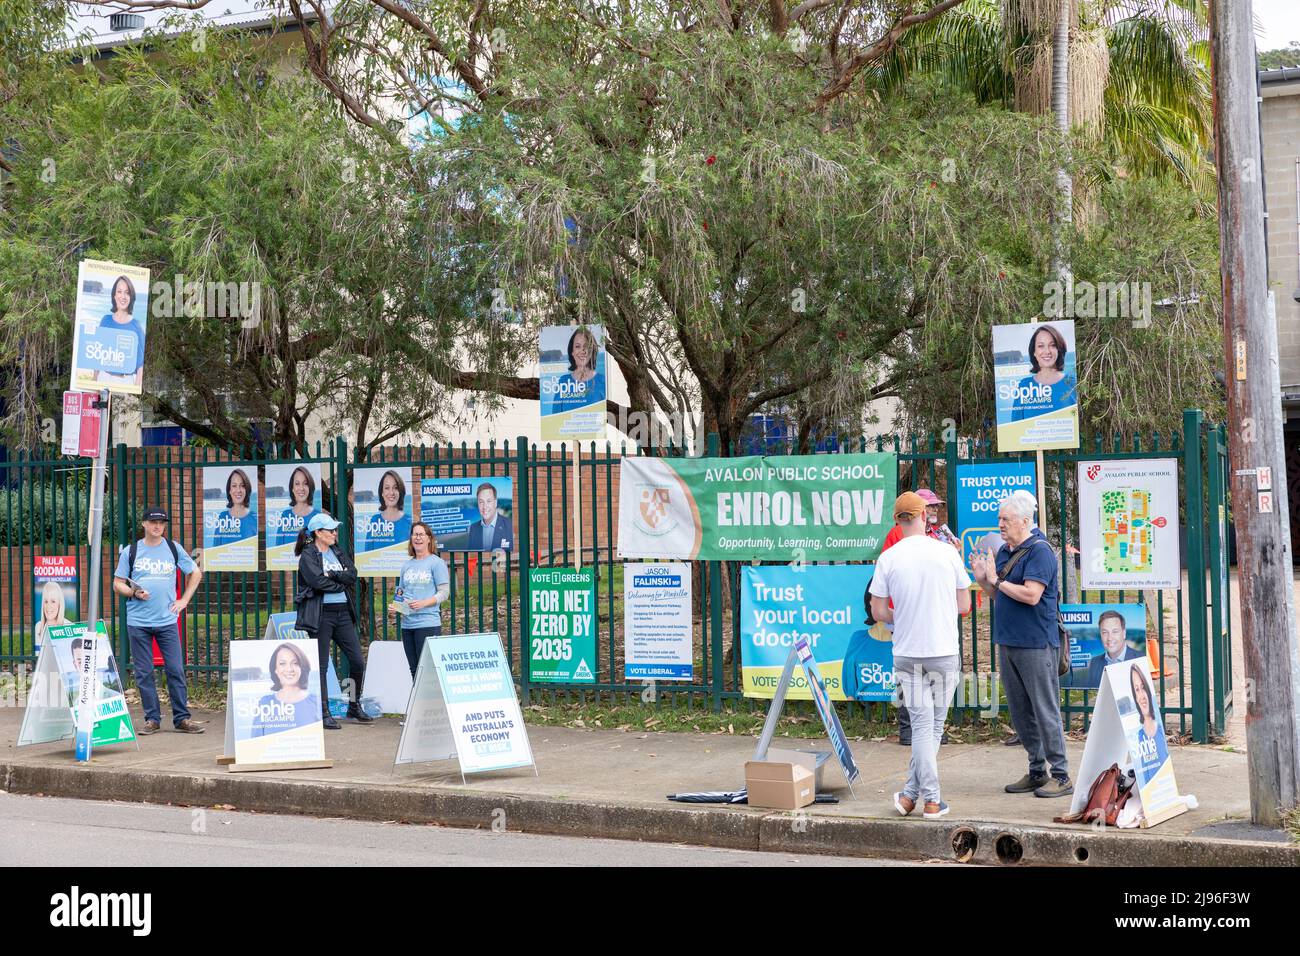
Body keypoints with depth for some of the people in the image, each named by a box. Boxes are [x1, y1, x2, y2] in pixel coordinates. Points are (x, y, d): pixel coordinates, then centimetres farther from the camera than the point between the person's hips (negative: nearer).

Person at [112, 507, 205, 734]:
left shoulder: (173, 549, 7)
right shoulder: (130, 552, 5)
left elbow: (195, 573, 17)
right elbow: (118, 584, 8)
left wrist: (184, 600, 8)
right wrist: (134, 593, -12)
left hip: (167, 620, 0)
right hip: (138, 621, 0)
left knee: (176, 670, -3)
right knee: (144, 673, 1)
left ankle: (182, 718, 3)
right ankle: (152, 719, 9)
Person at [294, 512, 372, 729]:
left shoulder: (338, 552, 15)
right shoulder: (308, 556, -4)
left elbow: (352, 574, 2)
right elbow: (318, 581, -18)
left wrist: (332, 575, -12)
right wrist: (341, 583, -6)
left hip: (343, 613, 6)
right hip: (321, 615, -6)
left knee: (357, 661, 4)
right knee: (321, 666, -1)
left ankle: (354, 707, 20)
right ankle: (324, 713, 5)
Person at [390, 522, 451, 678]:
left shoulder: (436, 563, -1)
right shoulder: (407, 566, 16)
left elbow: (444, 592, -6)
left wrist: (423, 603, -19)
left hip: (428, 623, -6)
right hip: (407, 623, 6)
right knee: (414, 670, 7)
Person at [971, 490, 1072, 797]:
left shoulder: (1040, 551, -12)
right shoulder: (1003, 551, 14)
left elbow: (1031, 595, -21)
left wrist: (996, 580, -12)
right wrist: (982, 579, 3)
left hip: (1036, 644, -9)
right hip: (1008, 642, 9)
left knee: (1045, 711, -5)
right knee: (1020, 712, 13)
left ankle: (1061, 775, 0)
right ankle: (1037, 772, 21)